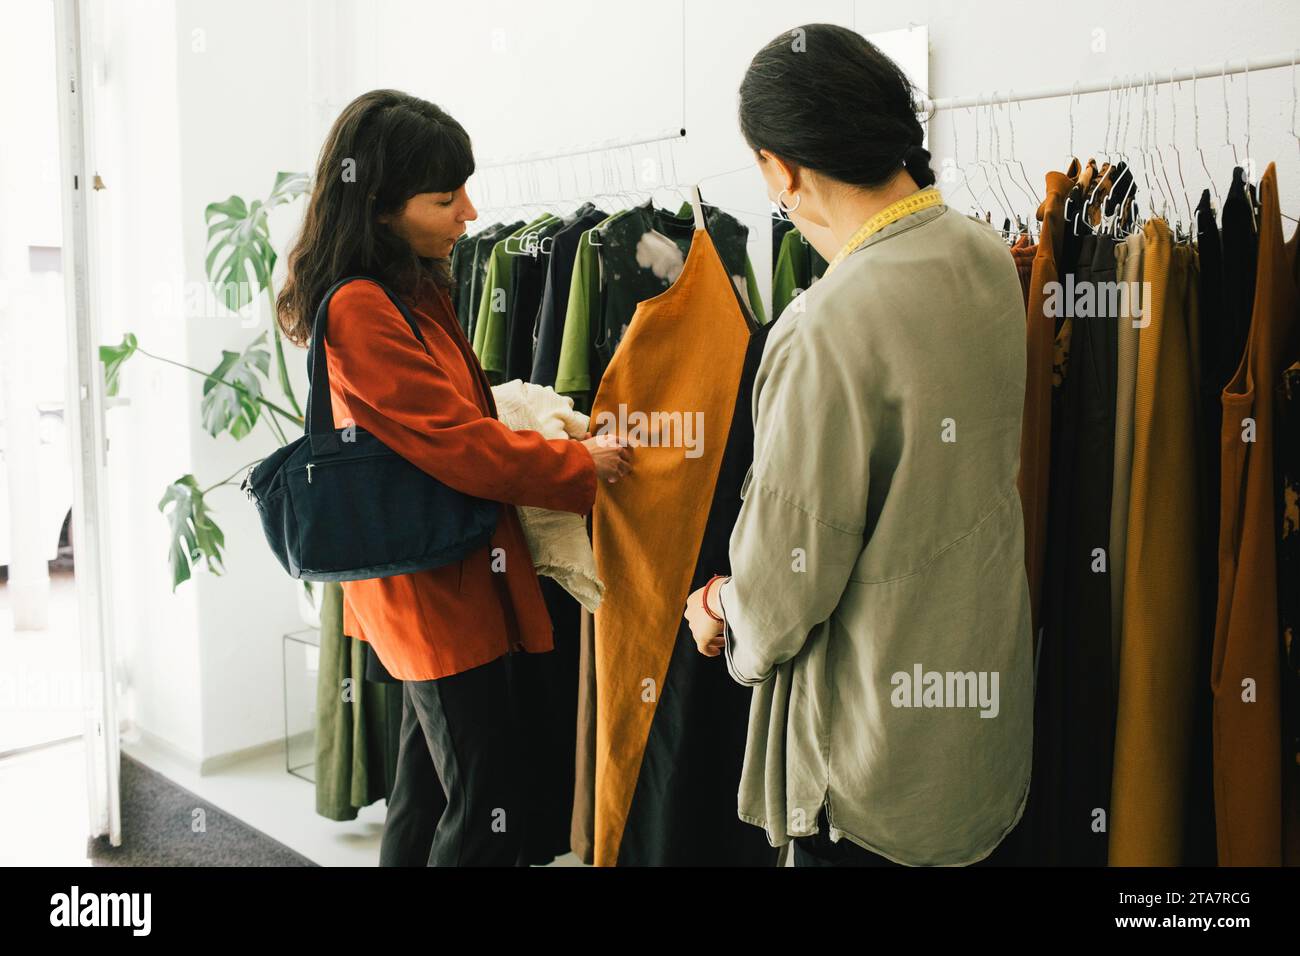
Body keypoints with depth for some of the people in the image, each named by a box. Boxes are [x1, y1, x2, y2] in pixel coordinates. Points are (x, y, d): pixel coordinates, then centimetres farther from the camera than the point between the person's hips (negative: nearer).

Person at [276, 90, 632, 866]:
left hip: (439, 587, 10)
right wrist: (583, 465, -10)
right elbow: (458, 443, -21)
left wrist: (542, 425, 0)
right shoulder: (361, 309, -20)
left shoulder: (411, 291, 10)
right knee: (487, 817, -2)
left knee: (427, 796, 19)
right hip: (442, 593, -10)